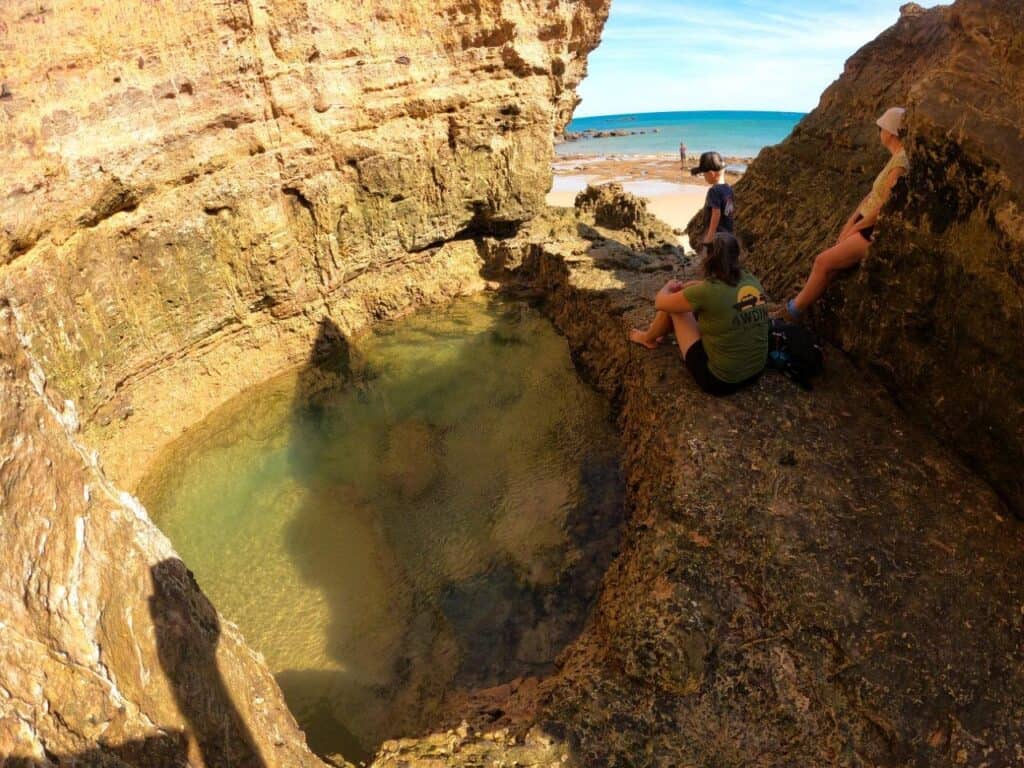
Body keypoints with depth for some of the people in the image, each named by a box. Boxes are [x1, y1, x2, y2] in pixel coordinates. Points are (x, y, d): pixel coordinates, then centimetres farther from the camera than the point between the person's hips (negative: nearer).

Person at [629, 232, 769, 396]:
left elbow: (660, 302, -5)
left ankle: (649, 338, 33)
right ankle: (658, 327, 45)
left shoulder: (708, 291, -21)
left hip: (718, 379, -6)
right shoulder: (751, 280, -4)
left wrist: (669, 287, 15)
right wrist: (689, 287, 17)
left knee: (675, 307, 6)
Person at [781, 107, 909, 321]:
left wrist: (854, 228, -10)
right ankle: (798, 306, 4)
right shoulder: (895, 158, 10)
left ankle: (793, 311, 0)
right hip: (867, 225, 9)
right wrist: (851, 220, 6)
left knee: (823, 261, -12)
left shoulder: (901, 163, -20)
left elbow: (883, 209, -21)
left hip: (877, 232, -9)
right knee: (825, 261, 2)